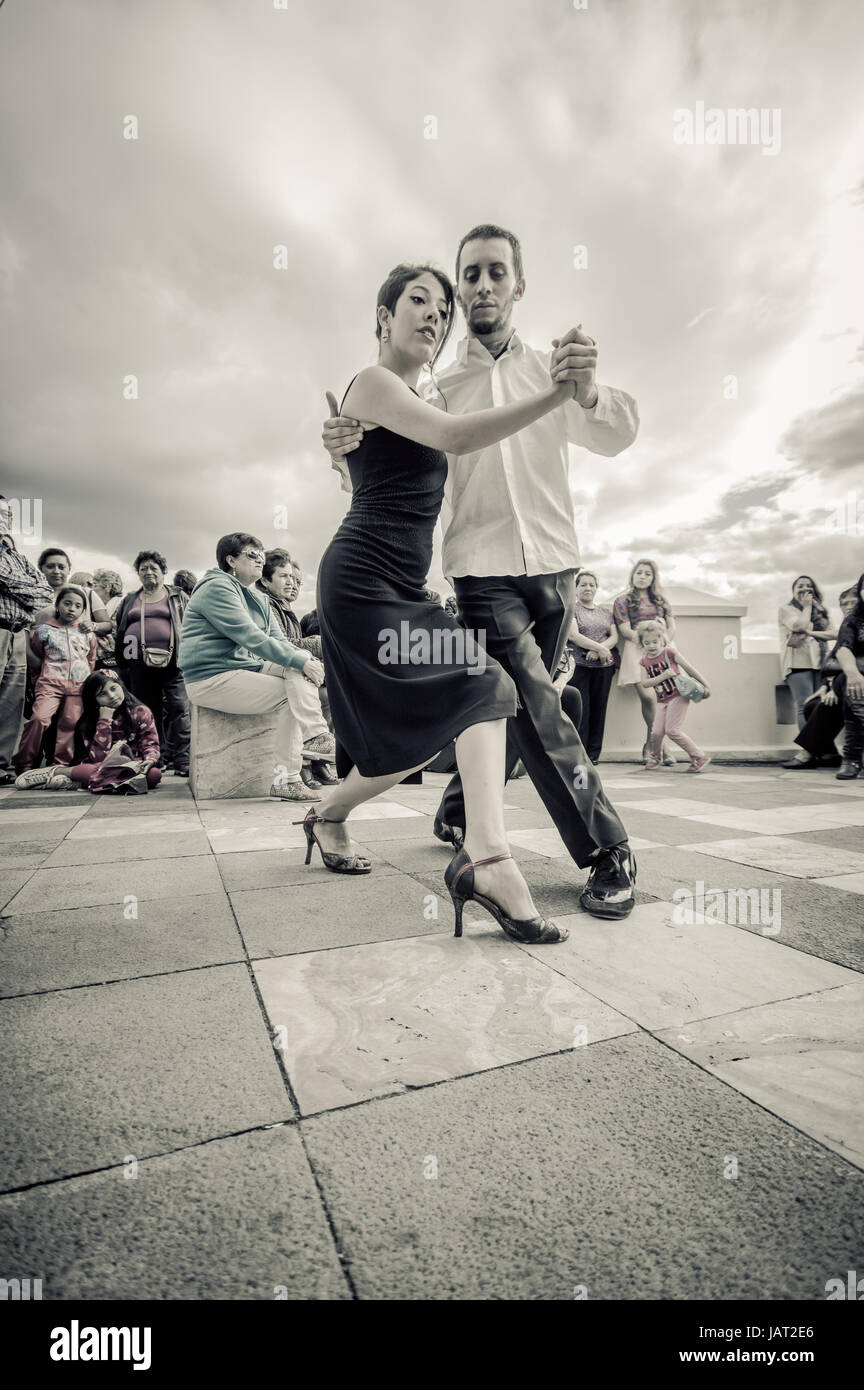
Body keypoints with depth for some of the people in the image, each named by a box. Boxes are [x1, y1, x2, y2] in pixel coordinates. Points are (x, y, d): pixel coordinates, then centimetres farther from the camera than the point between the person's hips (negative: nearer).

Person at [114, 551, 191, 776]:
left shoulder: (178, 597, 12)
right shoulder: (130, 601, 21)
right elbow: (119, 633, 23)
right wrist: (121, 664, 14)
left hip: (172, 663, -4)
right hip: (139, 665, 4)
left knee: (179, 709, -11)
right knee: (149, 713, 7)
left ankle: (182, 761, -12)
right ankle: (158, 758, 16)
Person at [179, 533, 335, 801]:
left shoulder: (258, 598, 19)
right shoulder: (217, 587, -11)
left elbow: (278, 640, 12)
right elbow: (250, 638, -21)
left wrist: (307, 659, -10)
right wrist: (299, 662, -22)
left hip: (246, 669, 9)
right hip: (212, 679, -9)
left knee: (296, 671, -14)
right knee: (291, 694, -21)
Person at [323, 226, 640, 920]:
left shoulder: (550, 369, 12)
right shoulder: (439, 389, 10)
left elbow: (617, 435, -4)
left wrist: (589, 391, -27)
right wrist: (349, 447, -17)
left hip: (554, 564, 3)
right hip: (484, 569, -3)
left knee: (516, 710, 9)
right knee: (537, 708, -15)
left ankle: (458, 812, 32)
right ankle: (608, 850, -3)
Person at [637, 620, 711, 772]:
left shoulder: (670, 652, -8)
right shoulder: (644, 661, 4)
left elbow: (689, 669, -3)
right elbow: (644, 683, -7)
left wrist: (705, 685, 0)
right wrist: (663, 676, -21)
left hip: (678, 695, -5)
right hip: (662, 700, 5)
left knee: (672, 730, -14)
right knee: (656, 732, -1)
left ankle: (700, 757, -2)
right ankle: (655, 757, 29)